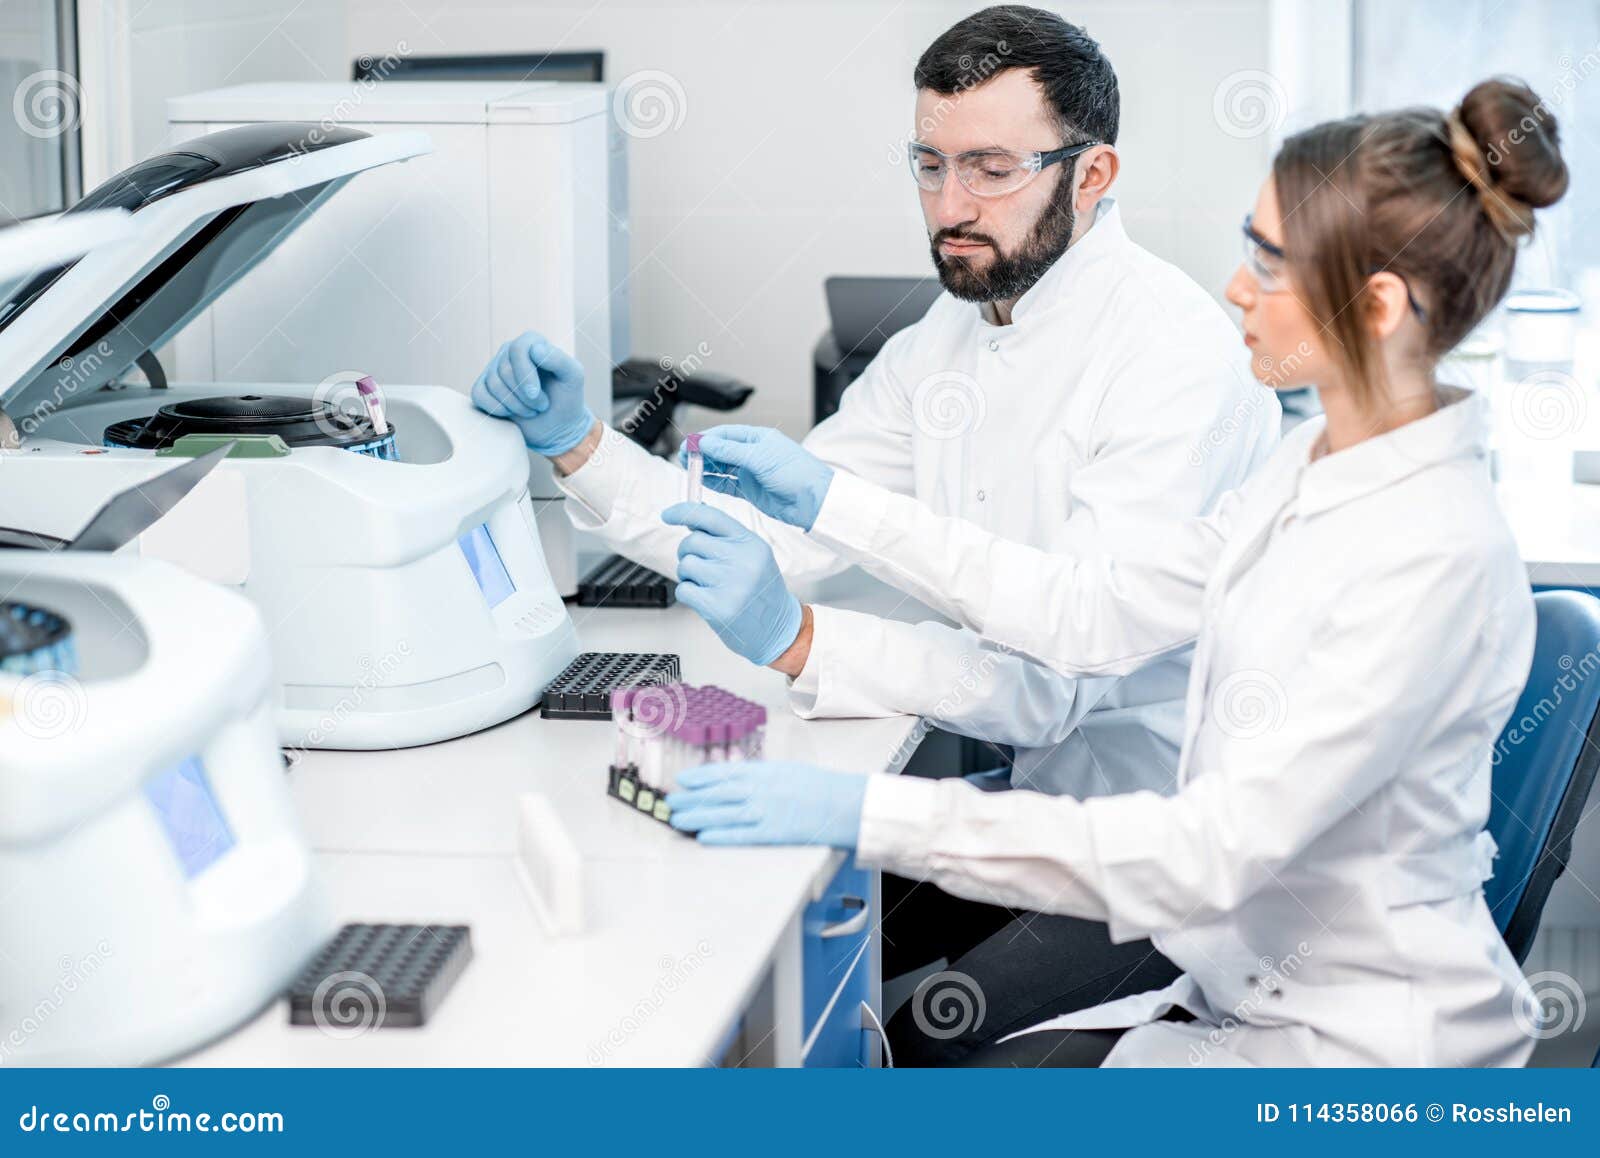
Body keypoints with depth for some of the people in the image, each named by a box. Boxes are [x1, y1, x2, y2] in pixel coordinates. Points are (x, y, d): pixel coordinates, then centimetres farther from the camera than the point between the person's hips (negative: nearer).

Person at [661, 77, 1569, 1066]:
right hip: (1252, 1000, 8)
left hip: (1362, 1051, -8)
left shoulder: (1435, 558, -25)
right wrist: (826, 500, 9)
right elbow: (1096, 609, 10)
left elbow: (1216, 848, -29)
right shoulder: (1320, 467, 5)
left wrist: (874, 815, -32)